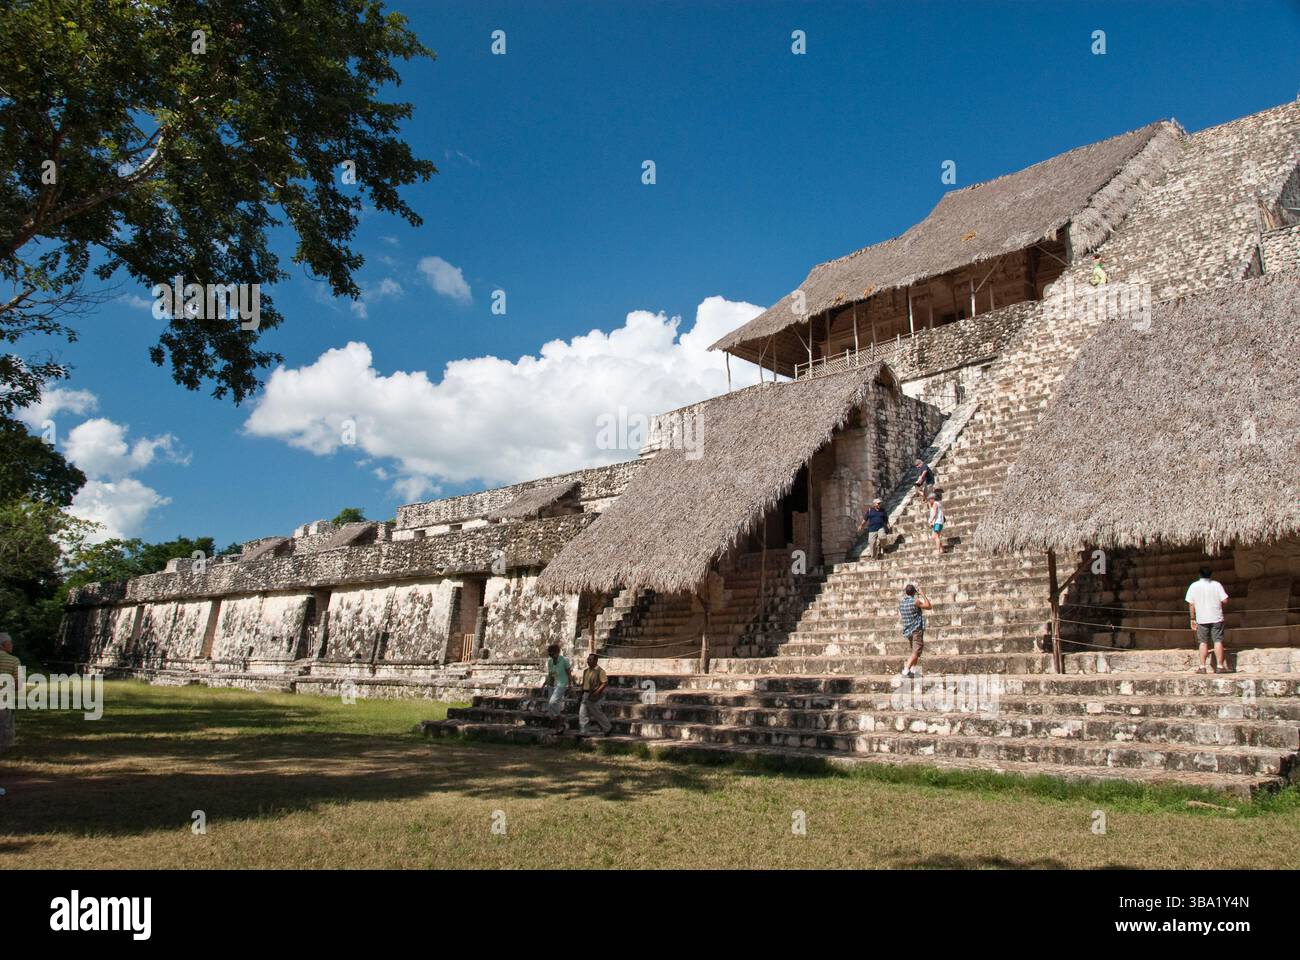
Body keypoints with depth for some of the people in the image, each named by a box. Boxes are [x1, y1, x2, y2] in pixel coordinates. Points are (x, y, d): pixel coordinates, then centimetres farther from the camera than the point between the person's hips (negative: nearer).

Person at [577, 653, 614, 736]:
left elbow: (605, 683, -16)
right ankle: (583, 732, 3)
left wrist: (597, 692, -23)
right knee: (582, 713, 1)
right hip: (585, 695, 8)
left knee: (597, 714, 1)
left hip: (594, 696, -8)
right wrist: (581, 693, 16)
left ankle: (608, 728, 20)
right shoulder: (586, 671, 13)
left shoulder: (600, 671, -11)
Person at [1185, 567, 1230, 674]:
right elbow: (1225, 600, -7)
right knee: (1218, 641, 3)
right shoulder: (1217, 584, -2)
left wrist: (1192, 619, 7)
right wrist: (1217, 602, 15)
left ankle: (1202, 667, 4)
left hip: (1201, 619, 1)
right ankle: (1220, 666, 0)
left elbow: (1191, 604, 0)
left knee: (1203, 642, 7)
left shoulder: (1194, 586, 1)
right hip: (1216, 618, -1)